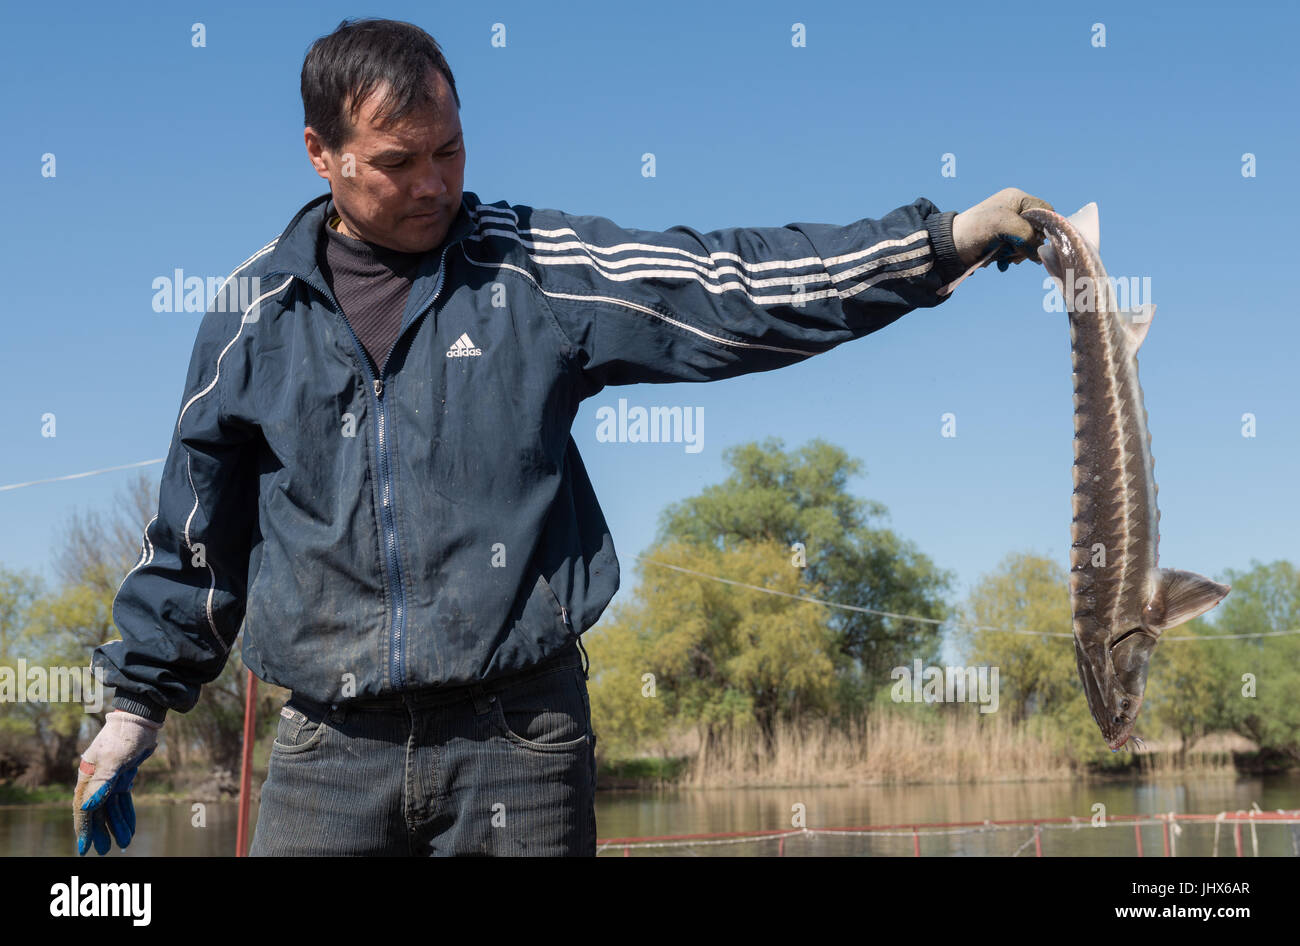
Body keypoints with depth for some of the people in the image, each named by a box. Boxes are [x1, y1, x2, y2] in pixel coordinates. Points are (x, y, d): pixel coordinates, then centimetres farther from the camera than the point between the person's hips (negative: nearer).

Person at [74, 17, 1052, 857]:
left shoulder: (539, 267, 2)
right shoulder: (255, 307, 7)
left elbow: (737, 286, -3)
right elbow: (195, 527, 14)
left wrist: (946, 240, -9)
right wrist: (138, 704, 16)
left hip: (521, 738, -1)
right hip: (331, 751, 1)